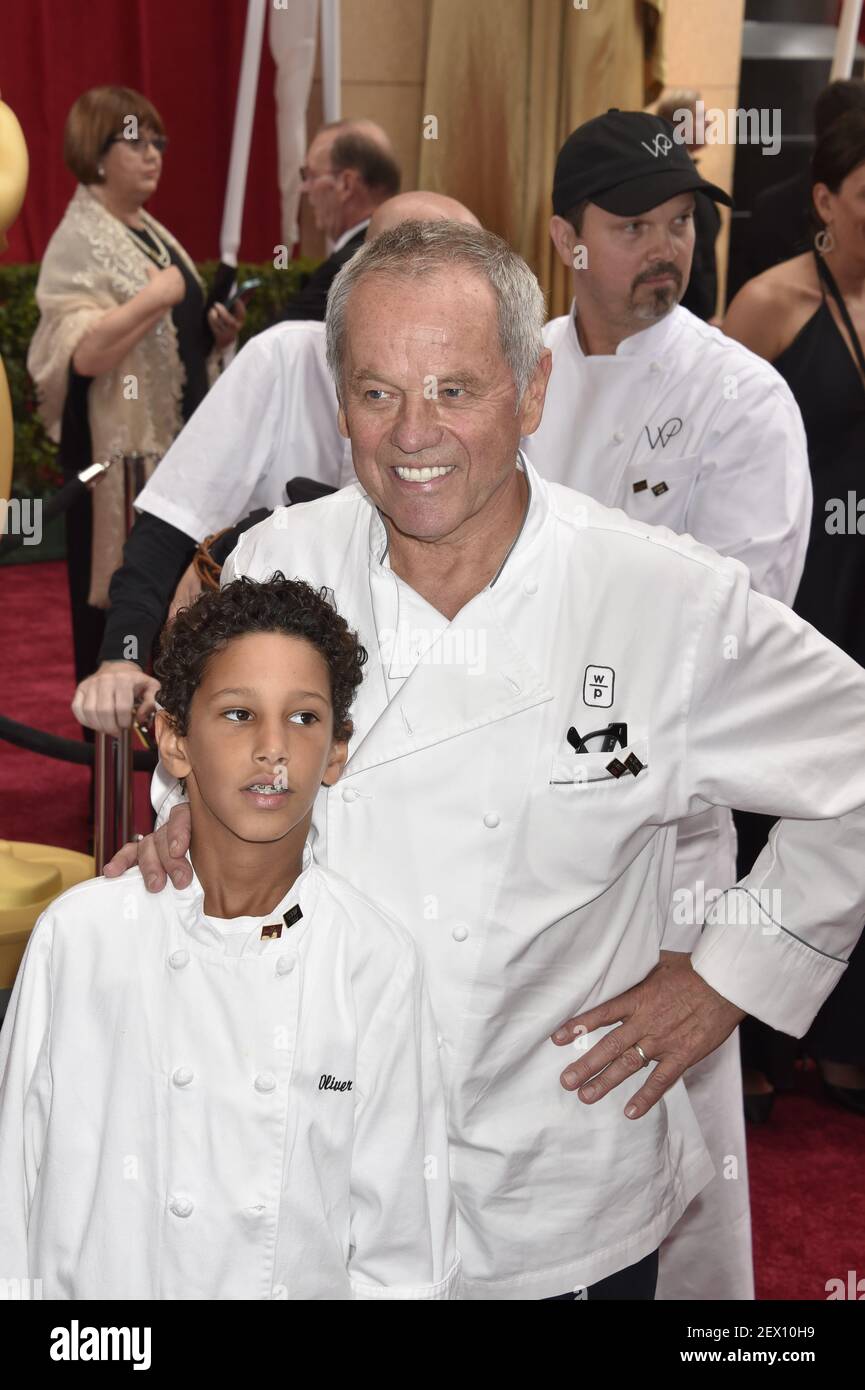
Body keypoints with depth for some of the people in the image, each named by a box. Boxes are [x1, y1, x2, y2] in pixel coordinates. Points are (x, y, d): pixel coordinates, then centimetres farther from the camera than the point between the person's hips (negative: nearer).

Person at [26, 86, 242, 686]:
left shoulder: (152, 232, 15)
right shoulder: (79, 241, -11)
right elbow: (85, 354, -24)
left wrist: (217, 334, 3)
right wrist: (153, 298, -25)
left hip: (177, 439, 9)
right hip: (119, 447, -9)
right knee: (116, 593, -1)